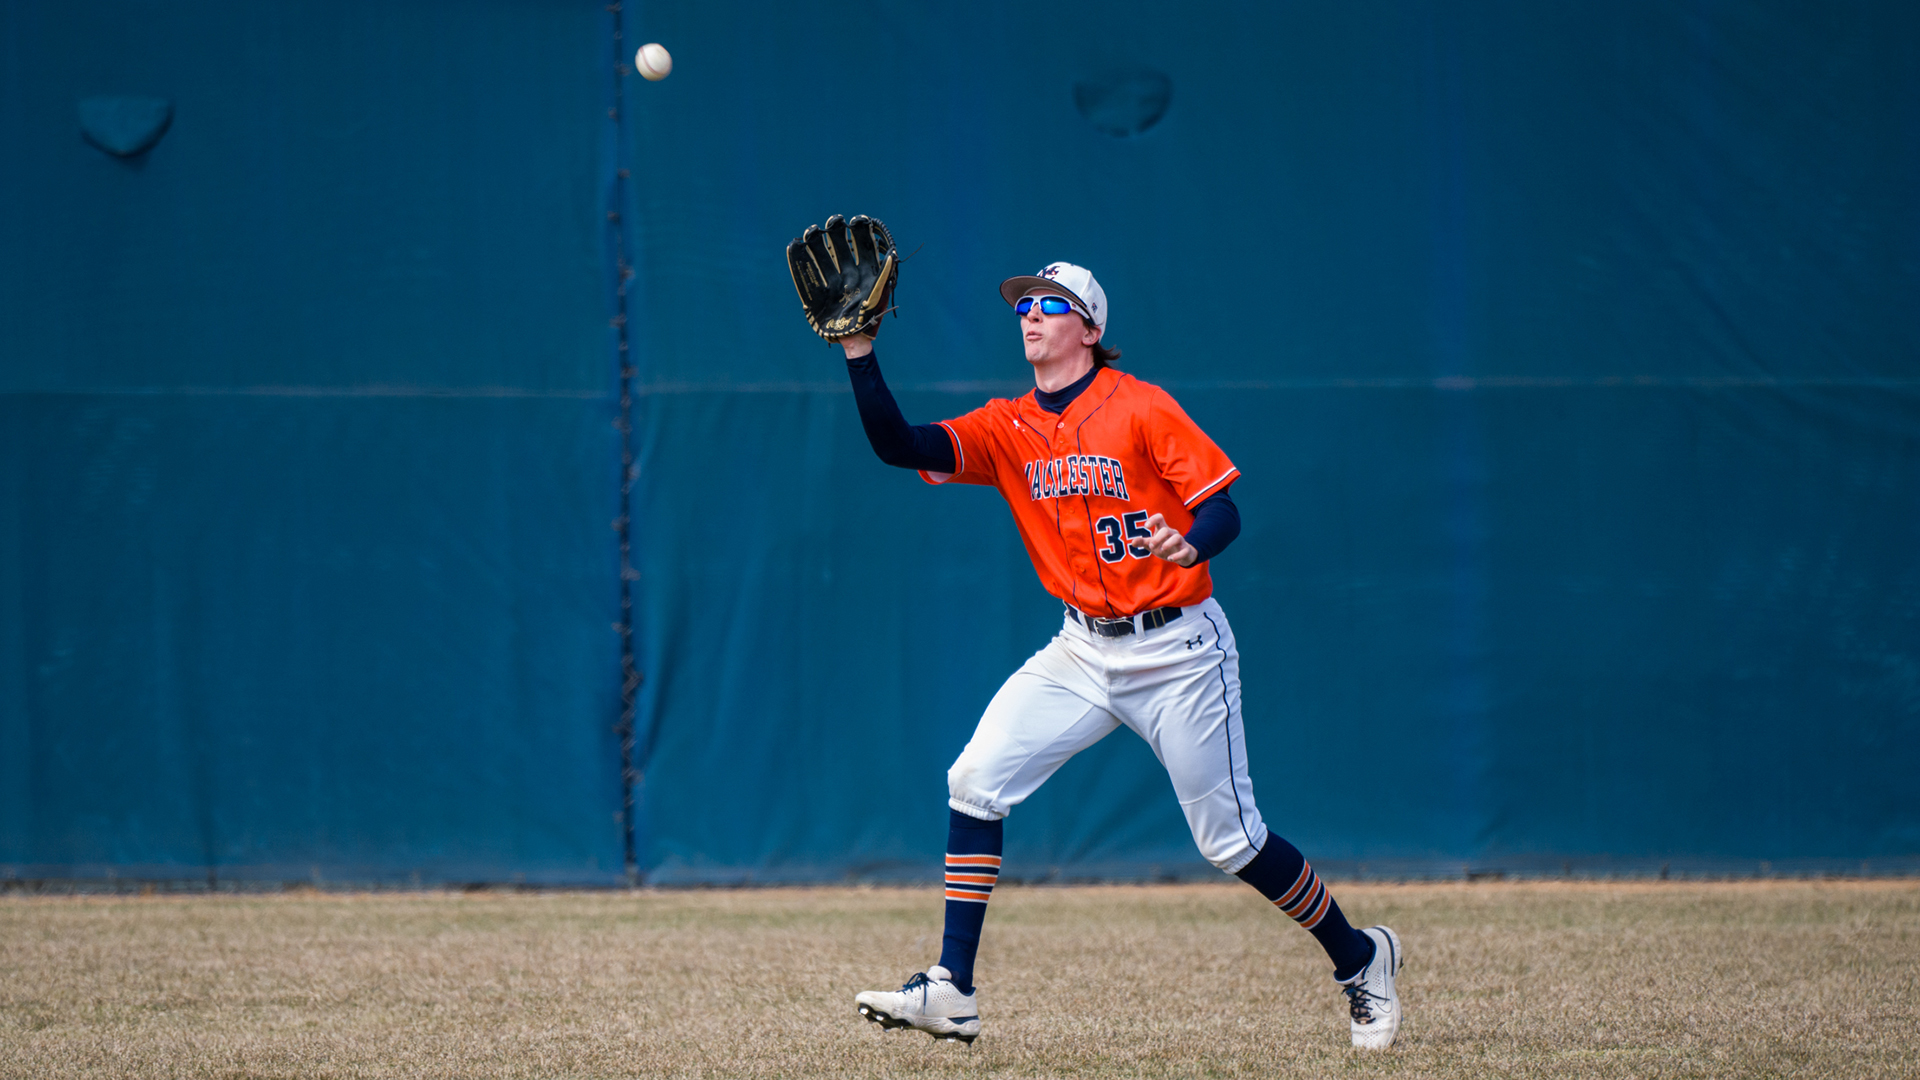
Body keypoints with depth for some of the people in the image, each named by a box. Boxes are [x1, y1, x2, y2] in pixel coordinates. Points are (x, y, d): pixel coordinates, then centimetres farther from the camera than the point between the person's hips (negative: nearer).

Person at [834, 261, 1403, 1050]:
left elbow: (1224, 511, -13)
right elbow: (897, 445, -7)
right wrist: (859, 352, -19)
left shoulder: (1142, 409, -11)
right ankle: (952, 992, -11)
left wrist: (1189, 547, -36)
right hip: (1083, 651, 5)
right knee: (975, 780, -12)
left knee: (1230, 841, -1)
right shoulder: (1008, 430, 3)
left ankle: (1360, 959, 22)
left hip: (1177, 651, -5)